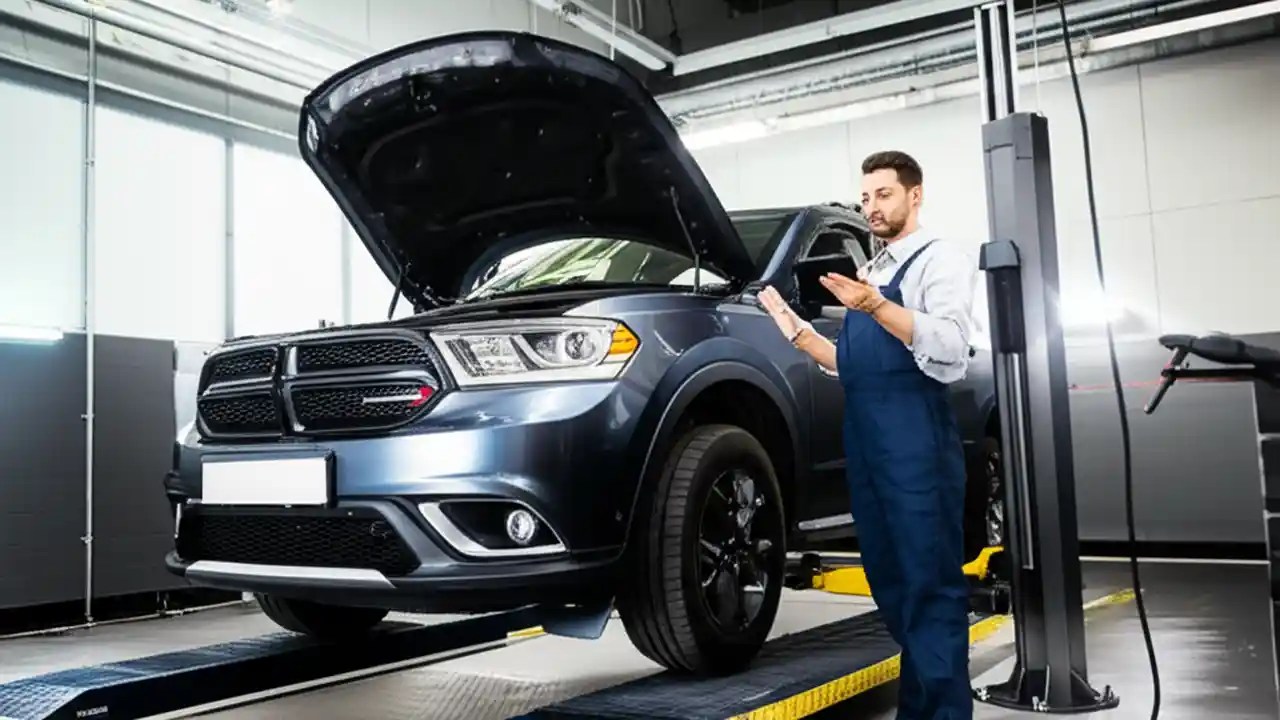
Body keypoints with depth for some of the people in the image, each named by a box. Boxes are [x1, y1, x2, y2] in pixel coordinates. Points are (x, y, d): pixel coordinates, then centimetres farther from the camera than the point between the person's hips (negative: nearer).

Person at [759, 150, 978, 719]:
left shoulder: (941, 259, -1)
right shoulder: (870, 274, 23)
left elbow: (950, 352, -17)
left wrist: (875, 306, -27)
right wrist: (794, 329, 15)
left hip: (915, 441, -8)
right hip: (864, 443, 8)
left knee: (931, 582, -7)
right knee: (890, 581, 13)